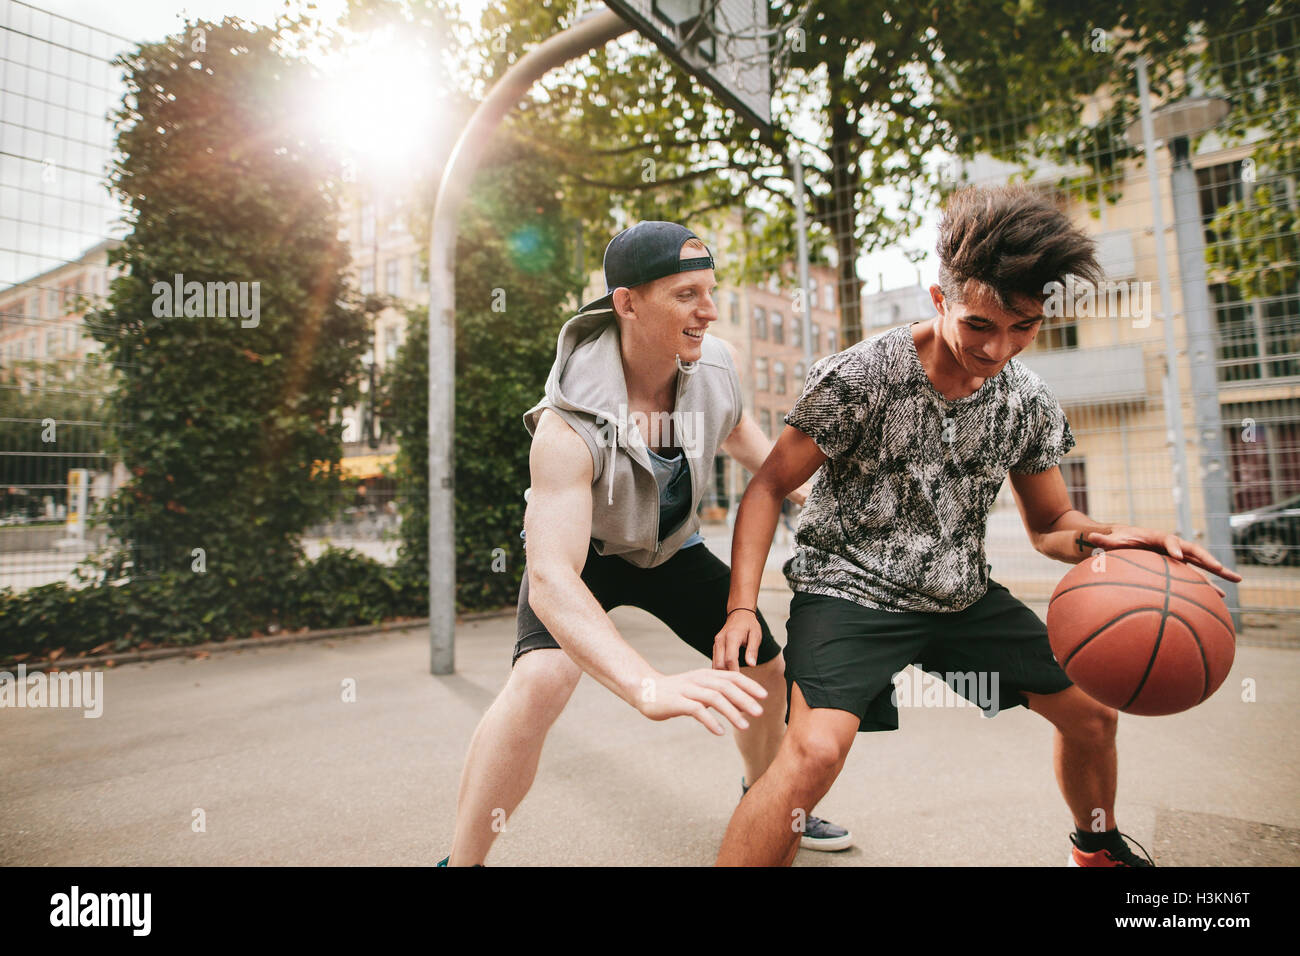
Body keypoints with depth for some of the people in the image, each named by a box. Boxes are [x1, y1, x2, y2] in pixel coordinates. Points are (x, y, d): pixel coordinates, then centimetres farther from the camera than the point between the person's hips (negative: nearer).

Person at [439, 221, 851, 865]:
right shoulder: (571, 423, -38)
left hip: (671, 547, 6)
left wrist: (798, 488, -2)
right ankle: (462, 860, -11)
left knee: (765, 670, 6)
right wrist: (651, 688, -60)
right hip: (581, 552, -5)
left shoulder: (714, 365, -20)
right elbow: (551, 577, -48)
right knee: (541, 678, -32)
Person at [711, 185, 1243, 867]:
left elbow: (1049, 525, 8)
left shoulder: (1030, 404, -2)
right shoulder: (860, 377, -19)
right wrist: (742, 607, -23)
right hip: (851, 588, -6)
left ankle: (1099, 849, 46)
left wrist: (1102, 538, -18)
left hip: (963, 594, 6)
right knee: (815, 748, -30)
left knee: (1091, 713, 15)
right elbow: (769, 486, -13)